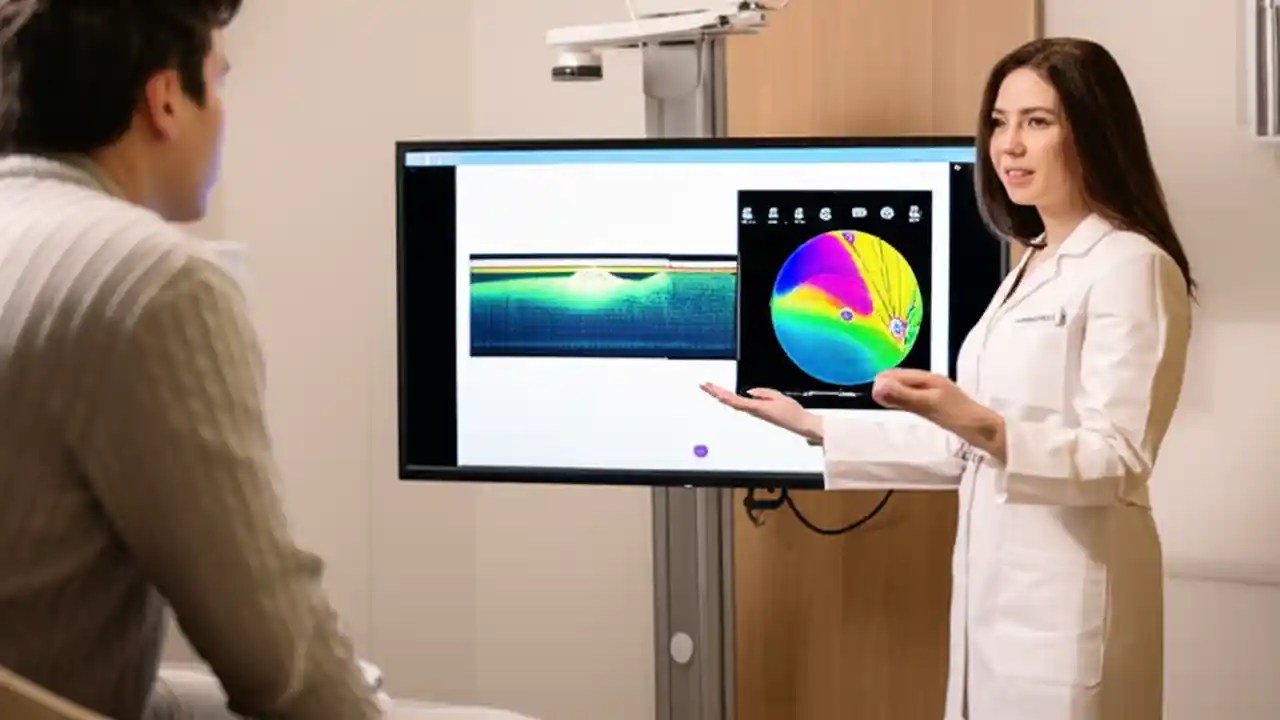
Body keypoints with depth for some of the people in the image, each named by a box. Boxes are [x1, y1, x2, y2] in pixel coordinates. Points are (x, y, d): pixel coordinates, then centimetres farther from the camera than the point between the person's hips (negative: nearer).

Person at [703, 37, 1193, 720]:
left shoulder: (1131, 266, -11)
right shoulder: (1033, 267, 17)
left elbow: (1117, 462, -18)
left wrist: (981, 426, -32)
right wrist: (817, 429, 13)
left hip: (1066, 597, -8)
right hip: (998, 588, 9)